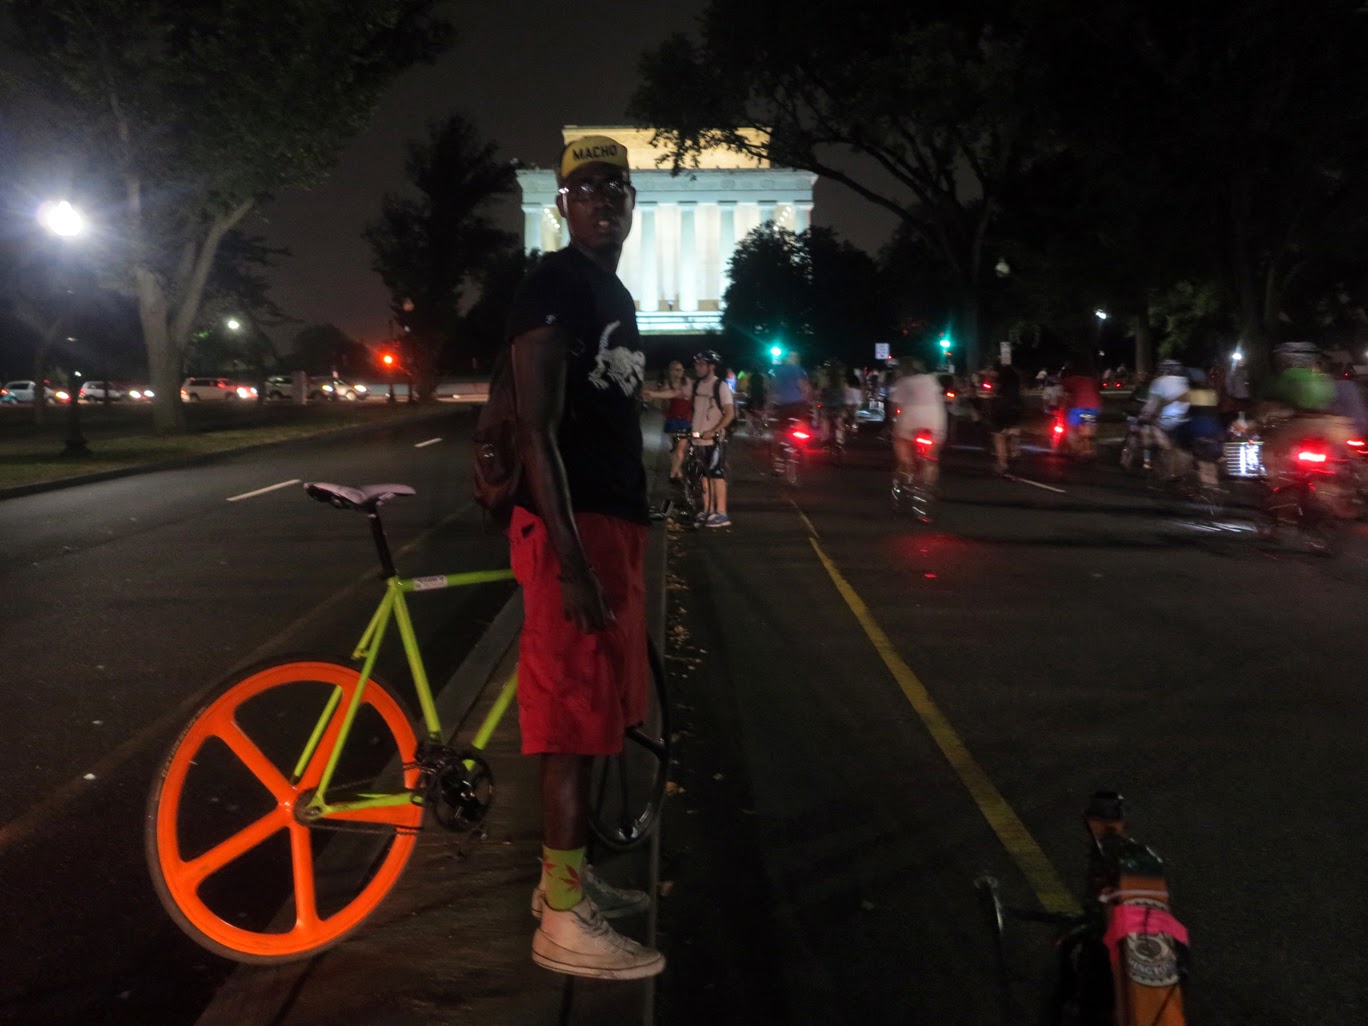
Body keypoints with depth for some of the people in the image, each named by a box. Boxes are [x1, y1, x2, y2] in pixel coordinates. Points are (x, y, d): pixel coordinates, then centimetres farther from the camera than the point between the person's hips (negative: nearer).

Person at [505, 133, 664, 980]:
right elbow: (537, 429, -18)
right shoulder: (553, 286, -10)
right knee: (574, 716, -5)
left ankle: (569, 875, 29)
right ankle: (565, 919, 5)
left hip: (615, 519, 10)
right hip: (573, 524, -10)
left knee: (598, 711, 15)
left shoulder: (617, 295, 19)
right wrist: (569, 557, -24)